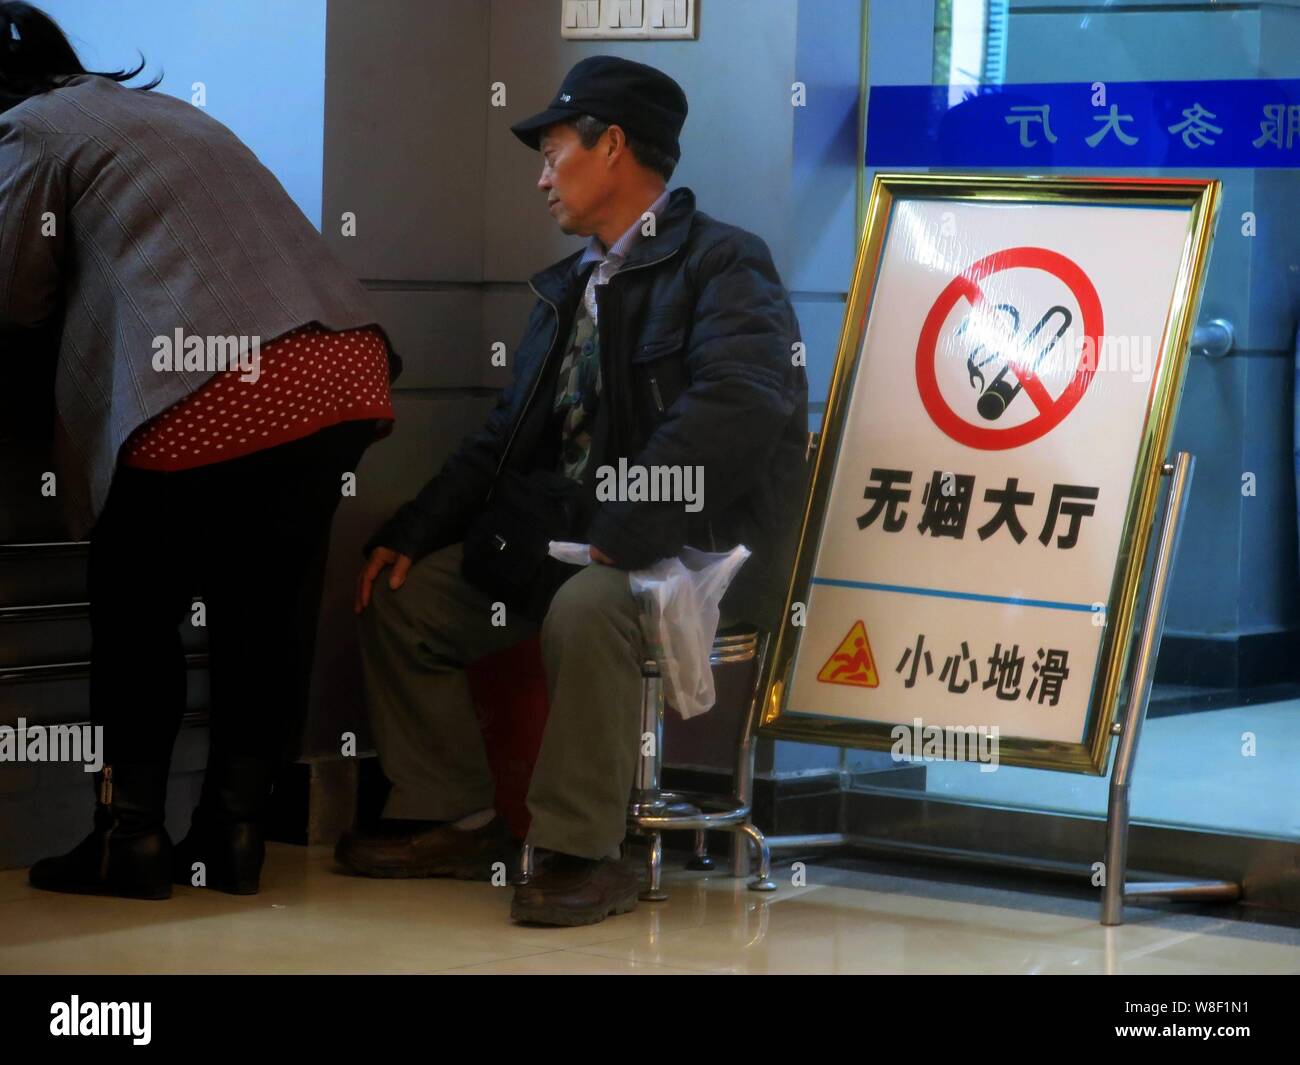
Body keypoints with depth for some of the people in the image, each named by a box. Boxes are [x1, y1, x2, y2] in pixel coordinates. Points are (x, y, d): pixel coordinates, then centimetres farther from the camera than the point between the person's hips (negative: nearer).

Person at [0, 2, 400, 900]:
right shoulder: (163, 110, 29)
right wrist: (84, 280, 31)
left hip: (216, 390, -7)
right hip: (346, 365, 7)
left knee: (137, 617, 10)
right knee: (266, 615, 14)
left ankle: (130, 841, 11)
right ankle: (234, 838, 20)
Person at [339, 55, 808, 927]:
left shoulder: (722, 264, -10)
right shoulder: (570, 286, 18)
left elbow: (738, 406, -26)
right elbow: (510, 434, 20)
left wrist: (617, 535, -30)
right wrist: (412, 534, 7)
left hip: (694, 551, -9)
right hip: (562, 535, 9)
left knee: (586, 609, -37)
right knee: (402, 593, 4)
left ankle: (581, 850, -22)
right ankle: (459, 820, 11)